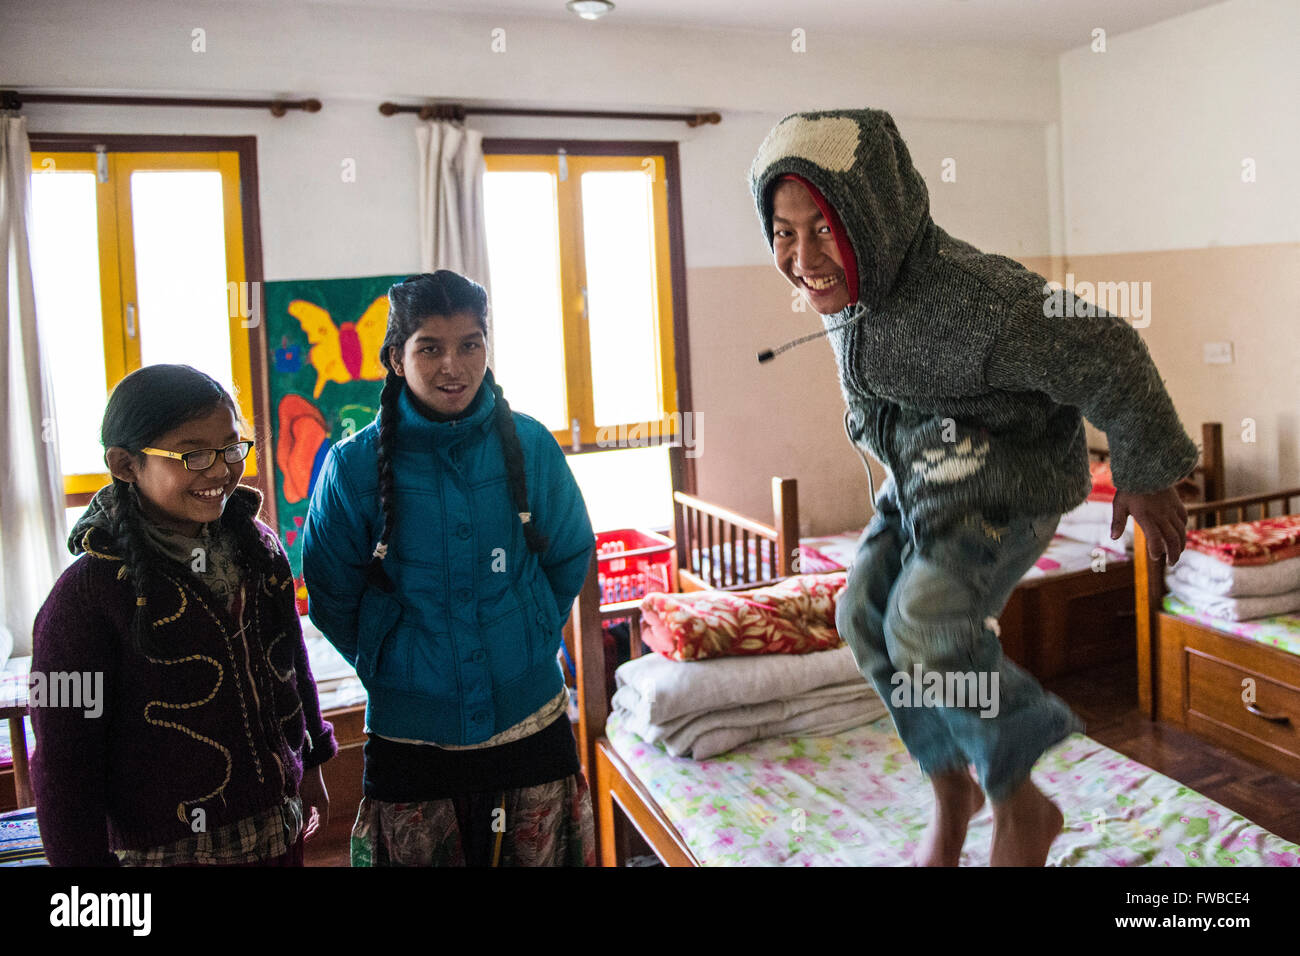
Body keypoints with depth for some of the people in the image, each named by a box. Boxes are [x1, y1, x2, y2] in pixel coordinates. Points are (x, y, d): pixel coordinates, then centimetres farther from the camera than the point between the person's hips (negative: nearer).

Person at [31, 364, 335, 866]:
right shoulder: (87, 594, -17)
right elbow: (63, 763, -12)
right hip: (166, 848, -5)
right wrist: (82, 860, -9)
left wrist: (311, 764, 17)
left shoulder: (258, 547, -1)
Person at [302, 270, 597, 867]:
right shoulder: (354, 466, -9)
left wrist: (532, 638, 4)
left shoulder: (529, 445, -5)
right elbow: (331, 595, 2)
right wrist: (389, 665, 2)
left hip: (532, 721, 2)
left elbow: (570, 556, 8)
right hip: (408, 736, -1)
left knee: (539, 855, 17)